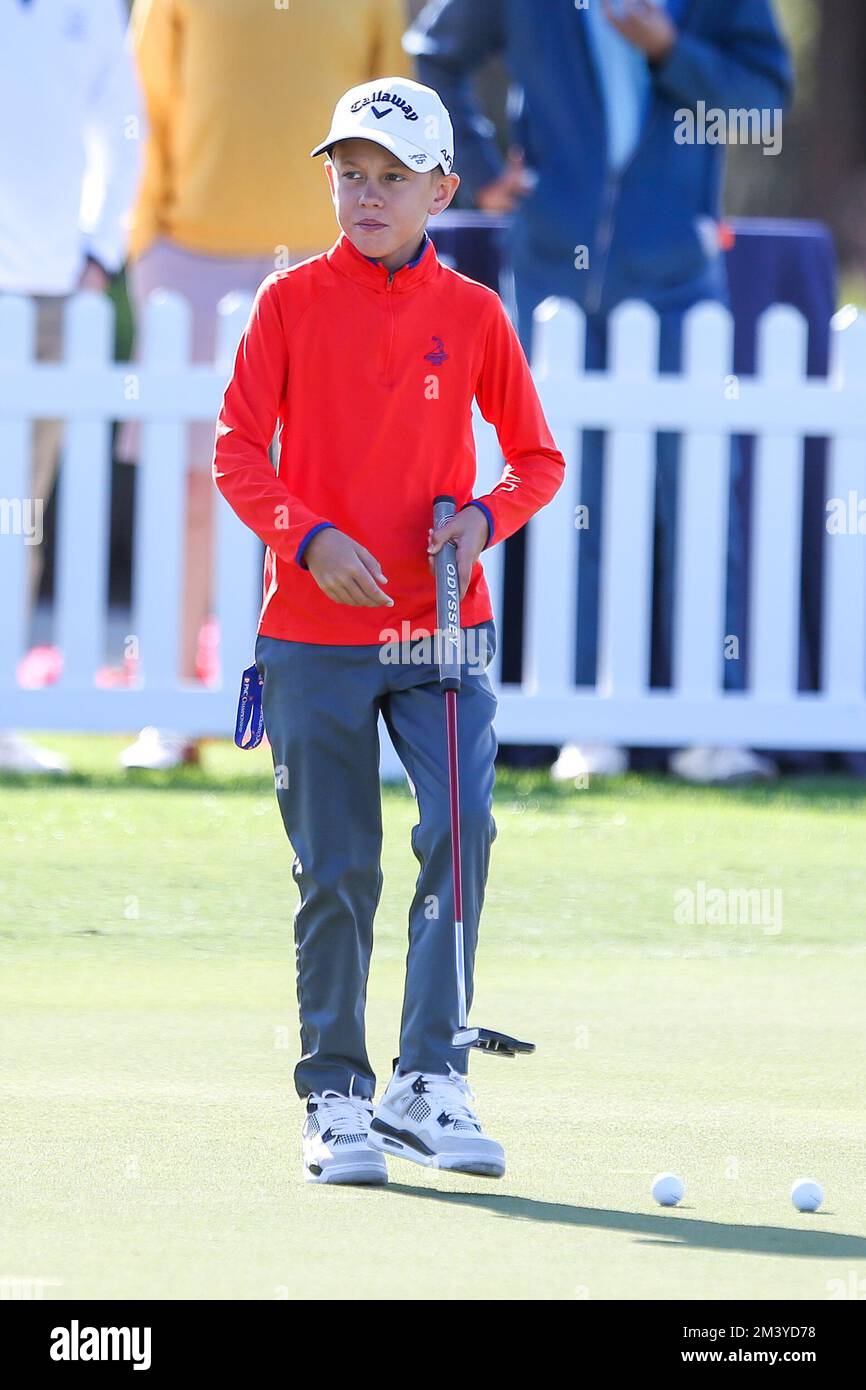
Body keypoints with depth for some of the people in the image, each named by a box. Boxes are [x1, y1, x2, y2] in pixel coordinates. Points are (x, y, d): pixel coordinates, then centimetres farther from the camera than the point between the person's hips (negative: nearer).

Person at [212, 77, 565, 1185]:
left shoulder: (474, 315, 5)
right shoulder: (291, 302, 2)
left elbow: (536, 458, 13)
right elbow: (237, 453, -1)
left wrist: (483, 519, -7)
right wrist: (309, 538, -17)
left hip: (442, 630, 1)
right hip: (313, 634, -1)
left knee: (462, 830, -15)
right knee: (337, 874, 0)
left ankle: (428, 1082, -8)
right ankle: (336, 1101, 11)